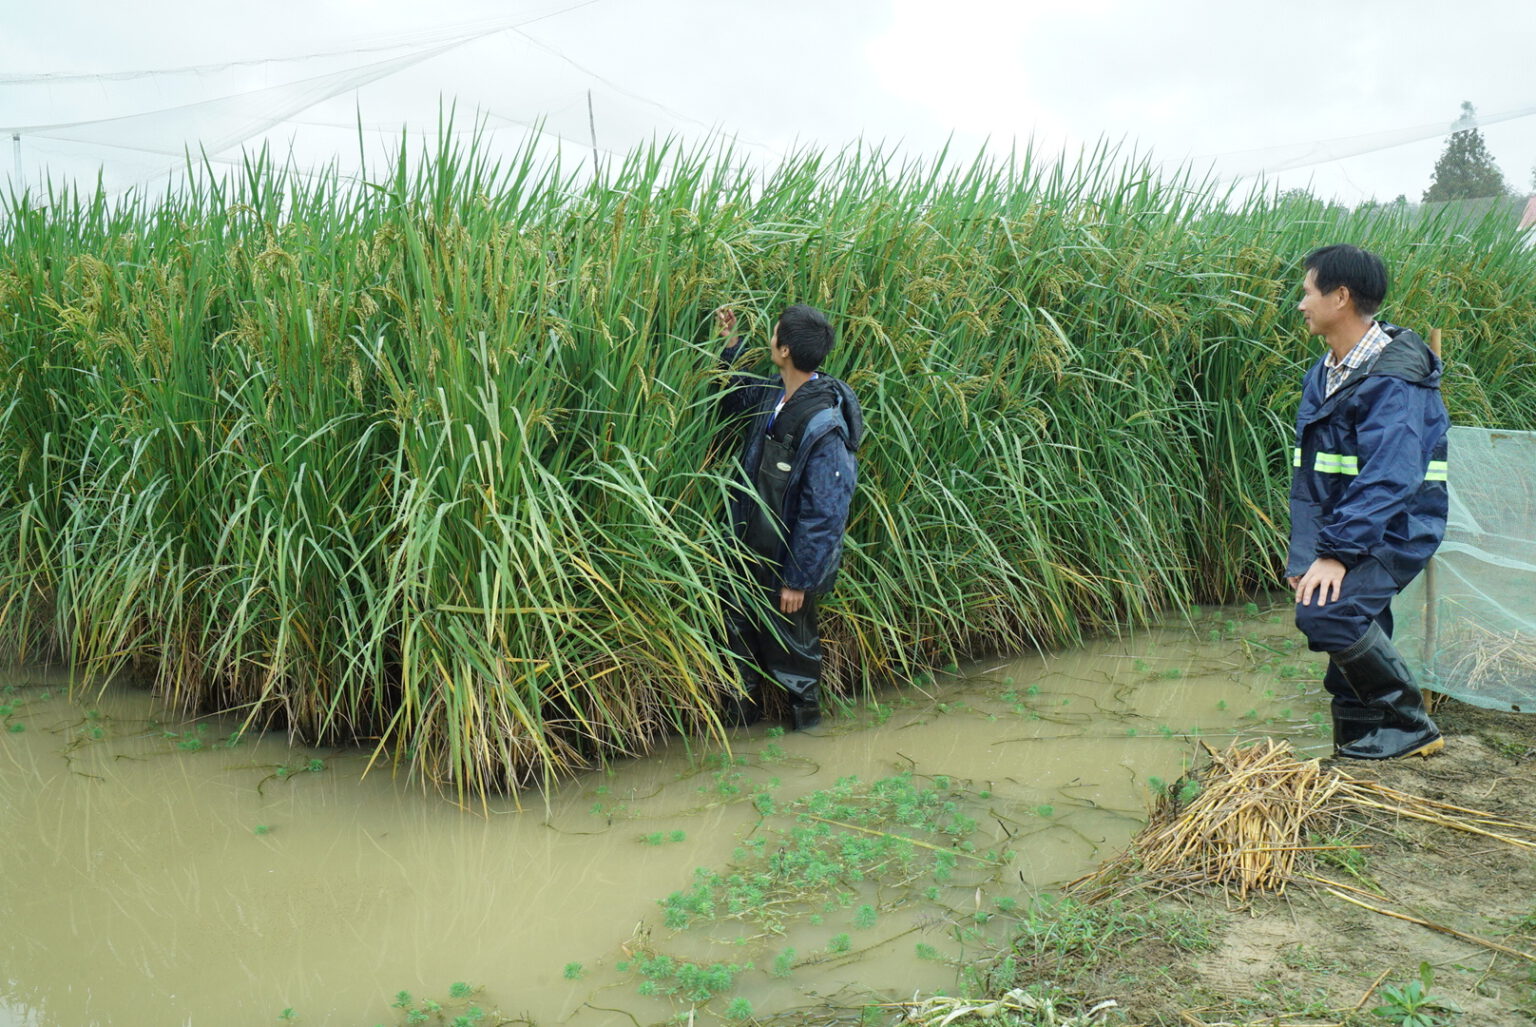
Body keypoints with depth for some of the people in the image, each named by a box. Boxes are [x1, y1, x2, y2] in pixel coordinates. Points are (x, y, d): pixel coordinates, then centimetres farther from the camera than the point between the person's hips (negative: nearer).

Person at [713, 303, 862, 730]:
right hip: (753, 548, 8)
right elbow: (734, 398, 20)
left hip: (791, 559, -7)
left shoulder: (823, 426, -28)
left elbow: (824, 513, -24)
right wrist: (731, 343, 6)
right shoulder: (773, 394, -5)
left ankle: (805, 710, 39)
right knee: (740, 627, 21)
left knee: (788, 638, 13)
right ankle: (744, 707, 42)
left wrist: (798, 579, -18)